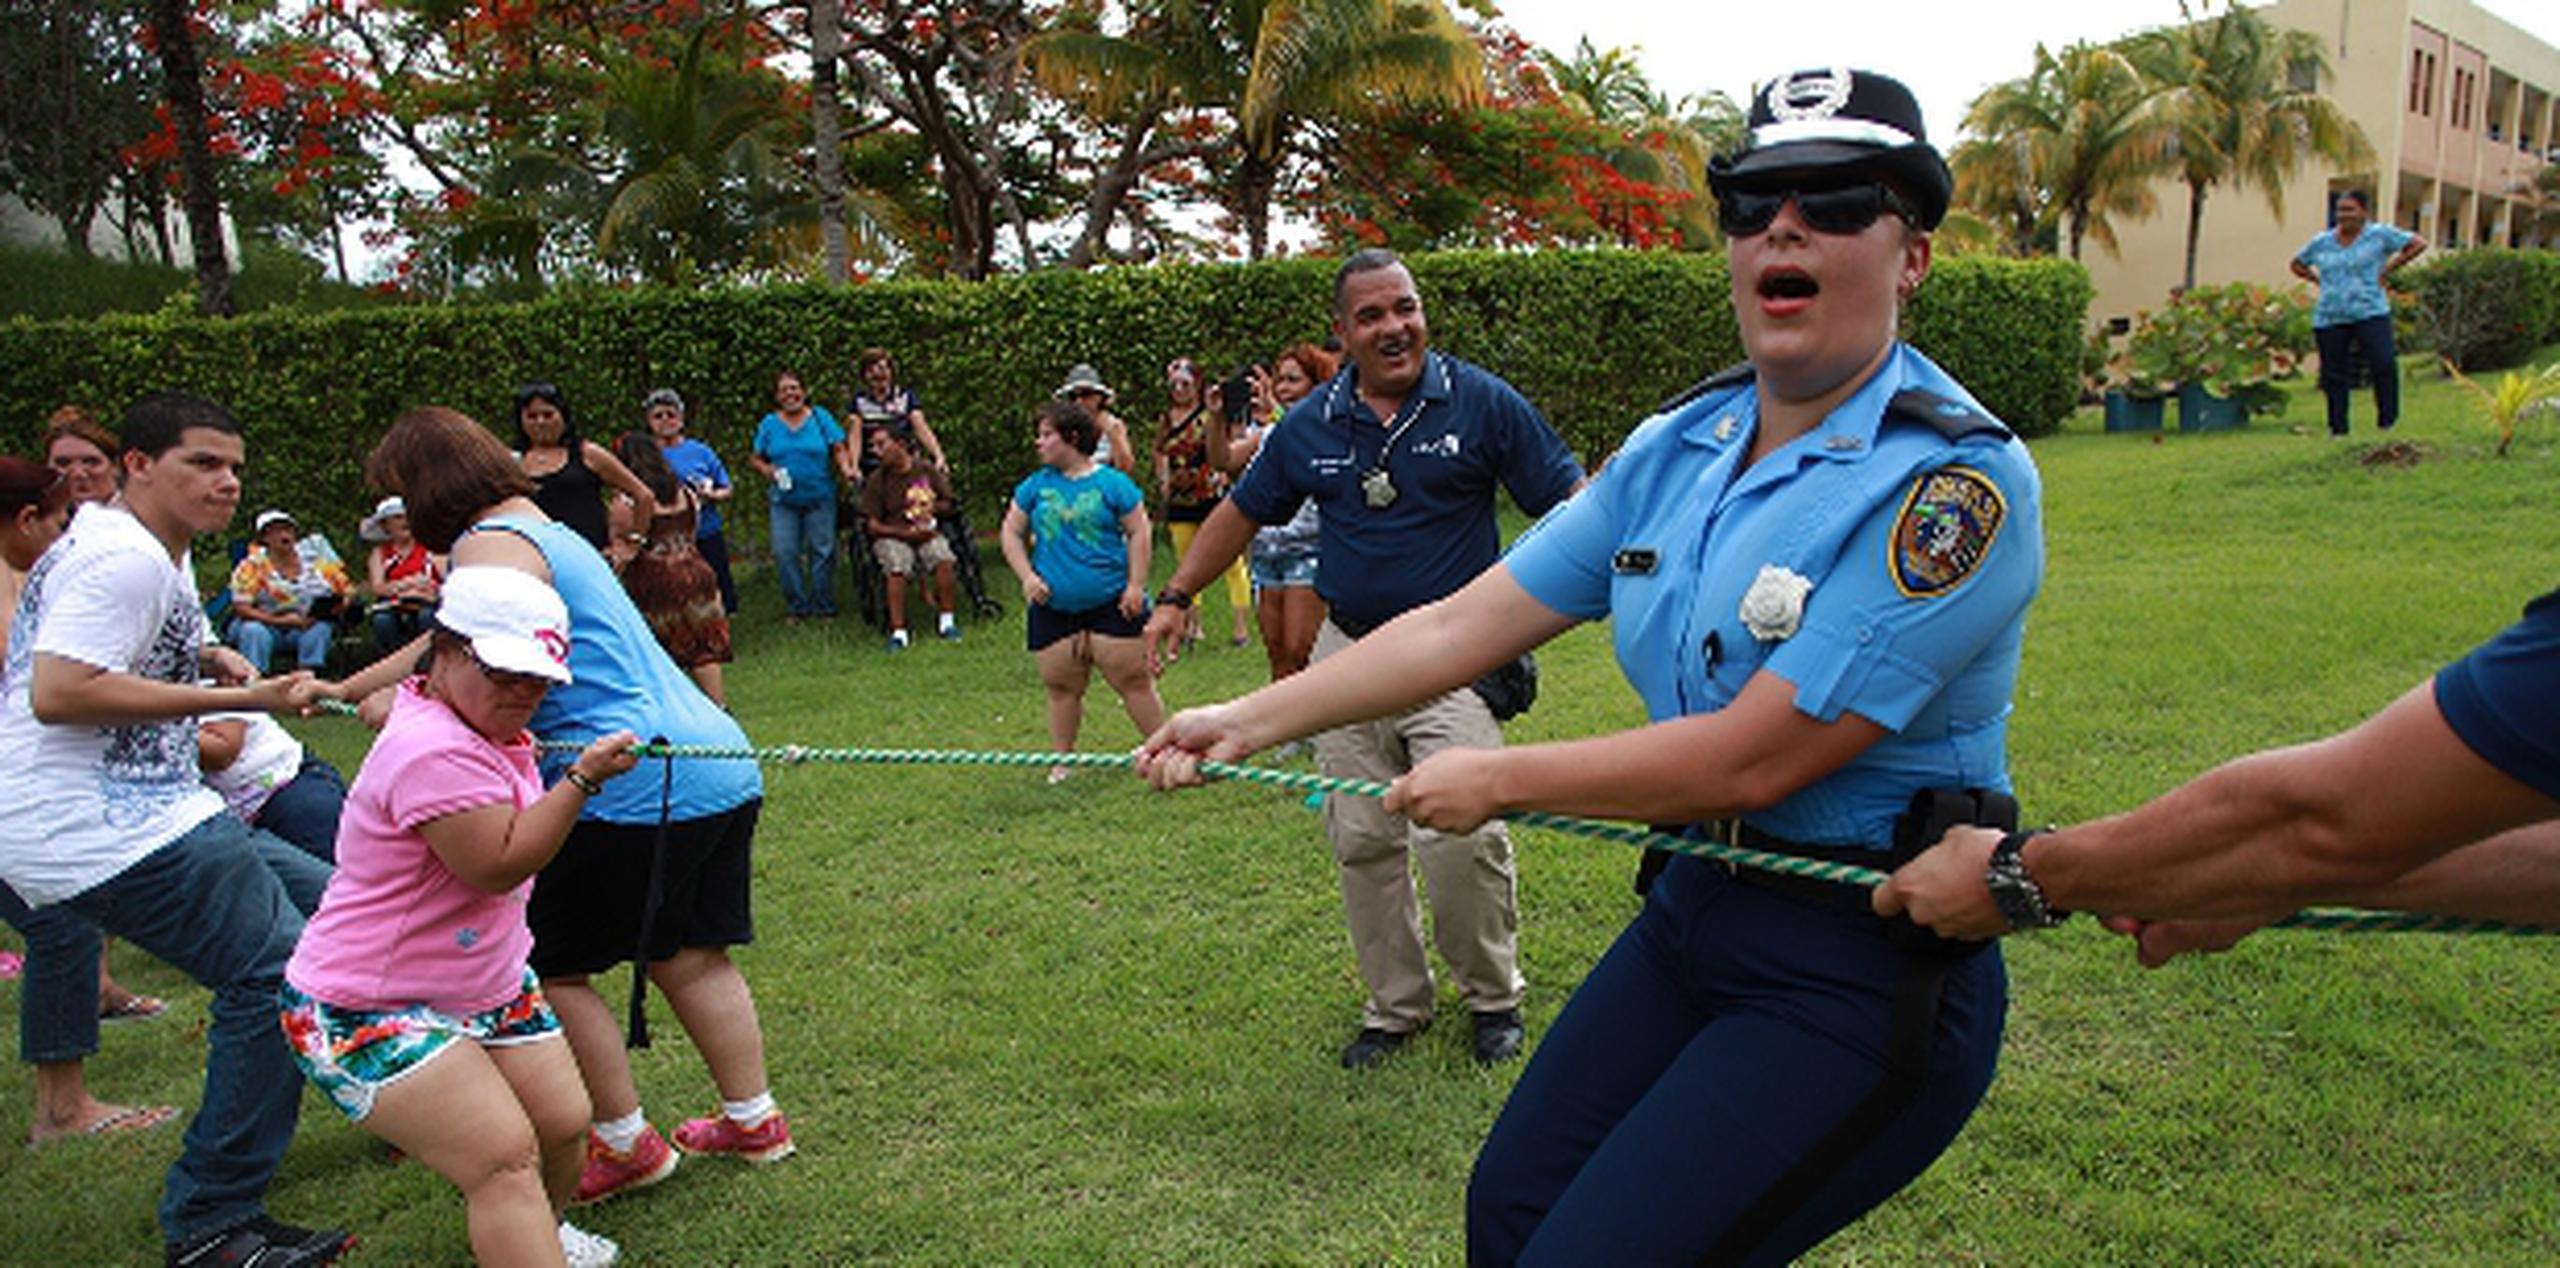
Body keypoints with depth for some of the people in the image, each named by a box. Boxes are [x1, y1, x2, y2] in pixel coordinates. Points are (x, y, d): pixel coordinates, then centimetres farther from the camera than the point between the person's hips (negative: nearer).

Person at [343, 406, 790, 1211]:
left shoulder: (490, 545, -9)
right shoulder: (539, 530, 24)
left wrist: (400, 708, -13)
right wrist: (340, 690, 36)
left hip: (635, 783, -10)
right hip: (717, 767, 10)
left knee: (549, 967, 5)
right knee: (689, 956, 18)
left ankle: (626, 1144, 14)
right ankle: (752, 1119, 26)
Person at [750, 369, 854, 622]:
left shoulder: (820, 417, 3)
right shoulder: (768, 424, 7)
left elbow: (838, 449, -1)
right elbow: (756, 459, 11)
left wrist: (846, 468, -20)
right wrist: (768, 470, -9)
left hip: (820, 498, -1)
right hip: (784, 500, 1)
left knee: (822, 551, 0)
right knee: (784, 553, -3)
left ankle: (824, 607, 12)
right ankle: (797, 607, 9)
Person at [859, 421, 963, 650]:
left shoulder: (927, 472, 5)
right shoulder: (876, 480, 1)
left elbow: (948, 505, 14)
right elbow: (872, 526, -3)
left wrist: (933, 508, -8)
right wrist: (905, 533, -15)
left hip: (927, 532, 1)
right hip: (891, 537, -1)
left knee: (944, 560, -30)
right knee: (897, 568, -33)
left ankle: (946, 620, -14)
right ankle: (898, 631, -28)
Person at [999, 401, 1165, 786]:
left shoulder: (1112, 483, -1)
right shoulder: (1035, 486, 8)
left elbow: (1138, 533, 1)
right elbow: (1011, 532, 13)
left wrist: (1136, 585, -5)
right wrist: (1027, 575, -1)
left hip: (1110, 603, -3)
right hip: (1052, 607, 3)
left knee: (1132, 679, -2)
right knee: (1061, 688, 9)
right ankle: (1061, 759, 21)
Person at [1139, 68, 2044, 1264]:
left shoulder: (1957, 481, -19)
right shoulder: (1674, 450, 3)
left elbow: (1753, 757, -22)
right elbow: (1459, 626, 4)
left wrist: (1498, 778, -11)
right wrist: (1250, 720, 1)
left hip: (1867, 971, -6)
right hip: (1698, 904, 7)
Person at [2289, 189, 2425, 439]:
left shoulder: (2379, 234, 4)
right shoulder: (2322, 242, 12)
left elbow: (2418, 244, 5)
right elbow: (2297, 264, 26)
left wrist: (2388, 269, 0)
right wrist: (2318, 281, 11)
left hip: (2370, 313, -3)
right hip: (2329, 318, 3)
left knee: (2383, 364, -18)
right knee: (2334, 376, 5)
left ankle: (2388, 422, -6)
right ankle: (2337, 429, 14)